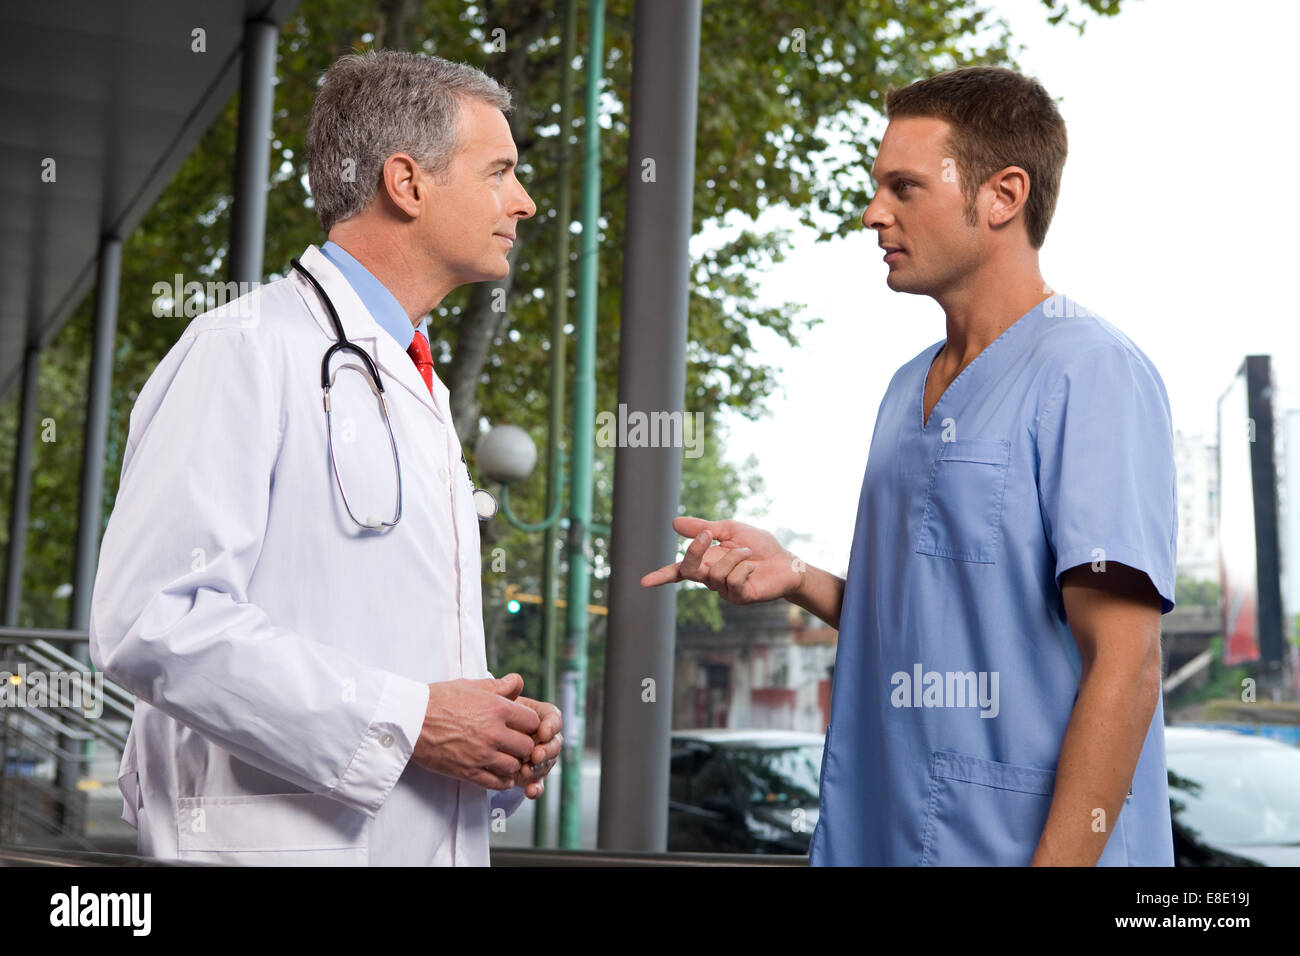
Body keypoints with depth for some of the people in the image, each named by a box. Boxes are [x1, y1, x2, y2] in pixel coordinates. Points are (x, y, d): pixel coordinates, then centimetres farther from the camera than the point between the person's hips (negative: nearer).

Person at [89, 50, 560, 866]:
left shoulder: (415, 386, 17)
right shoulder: (252, 348, -11)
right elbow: (152, 620, -21)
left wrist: (502, 731, 2)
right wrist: (406, 720, -21)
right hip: (286, 838, -8)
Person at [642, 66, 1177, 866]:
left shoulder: (1091, 373, -13)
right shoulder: (909, 388, 12)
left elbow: (1122, 665, -18)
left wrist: (1059, 857, -23)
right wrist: (797, 578, 2)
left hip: (1019, 841, -7)